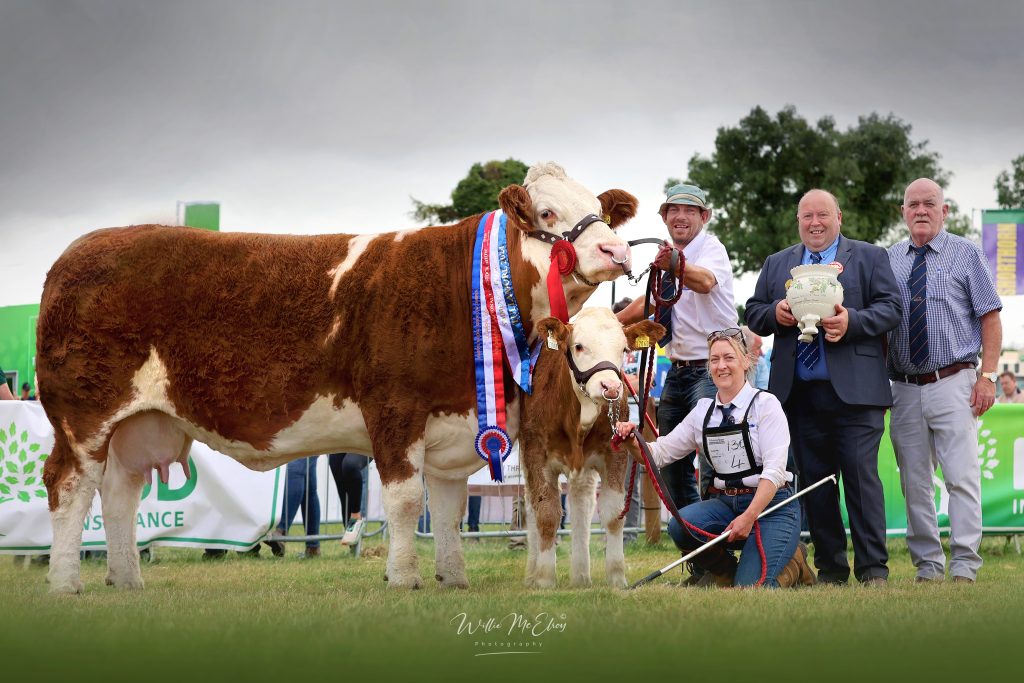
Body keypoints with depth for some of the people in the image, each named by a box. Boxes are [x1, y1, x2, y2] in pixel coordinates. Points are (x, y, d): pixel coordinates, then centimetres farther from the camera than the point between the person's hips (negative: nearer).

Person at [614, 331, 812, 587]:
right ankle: (726, 573, 3)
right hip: (724, 503, 5)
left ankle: (794, 561, 11)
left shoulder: (765, 404, -6)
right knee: (680, 525, -27)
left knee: (751, 588, -24)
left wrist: (749, 517, -24)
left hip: (770, 503, -5)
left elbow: (774, 470, -14)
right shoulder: (703, 412, 10)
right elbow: (660, 452, 9)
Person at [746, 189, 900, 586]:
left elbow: (890, 308, 0)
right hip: (799, 391, 4)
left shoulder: (869, 257, 9)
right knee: (813, 480, 5)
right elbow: (753, 314, 16)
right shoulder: (776, 264, 19)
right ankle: (830, 569, 12)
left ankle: (873, 569, -5)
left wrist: (852, 322, -17)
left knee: (861, 476, -8)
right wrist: (775, 313, -6)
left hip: (853, 390, -4)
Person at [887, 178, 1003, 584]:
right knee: (915, 484, 6)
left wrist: (988, 376, -8)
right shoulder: (888, 261, 11)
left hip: (953, 385, -3)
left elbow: (990, 317, 2)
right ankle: (927, 567, 13)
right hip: (905, 390, 3)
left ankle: (964, 568, -7)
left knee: (962, 477, -9)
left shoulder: (966, 255, 4)